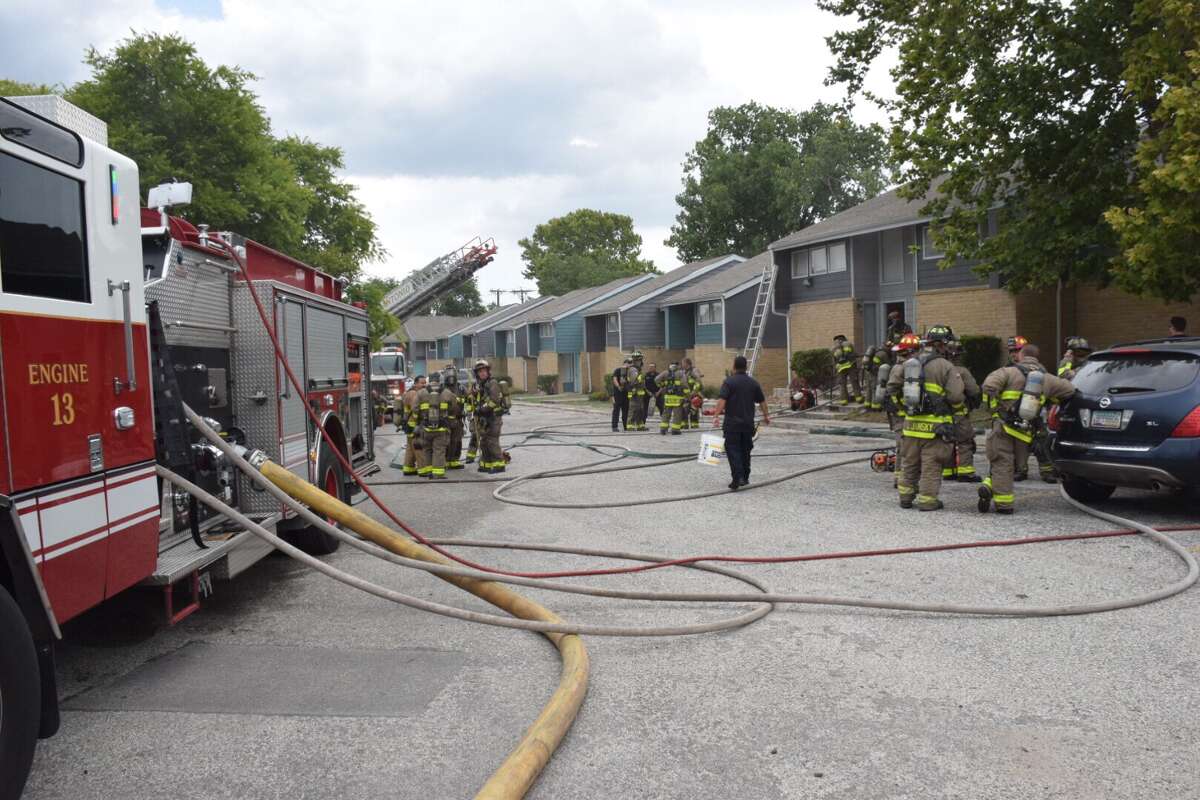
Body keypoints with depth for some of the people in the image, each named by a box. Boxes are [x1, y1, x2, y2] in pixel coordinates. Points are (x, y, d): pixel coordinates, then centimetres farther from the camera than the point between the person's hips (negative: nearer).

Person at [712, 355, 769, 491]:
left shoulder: (729, 381, -7)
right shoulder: (753, 382, 8)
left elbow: (722, 399, -19)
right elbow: (762, 401, 16)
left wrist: (716, 415, -22)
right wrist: (766, 416, 28)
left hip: (732, 423, -5)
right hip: (748, 423, 5)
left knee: (733, 450, -4)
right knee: (745, 450, 16)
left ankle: (737, 478, -16)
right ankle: (745, 478, 23)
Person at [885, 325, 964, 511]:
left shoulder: (908, 363, 7)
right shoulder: (945, 366, -10)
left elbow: (892, 386, 8)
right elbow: (955, 396, -14)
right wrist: (962, 400, 7)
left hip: (911, 424, 5)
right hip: (935, 425, -5)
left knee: (910, 463, 17)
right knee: (931, 465, 2)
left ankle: (906, 497, 23)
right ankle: (927, 501, 6)